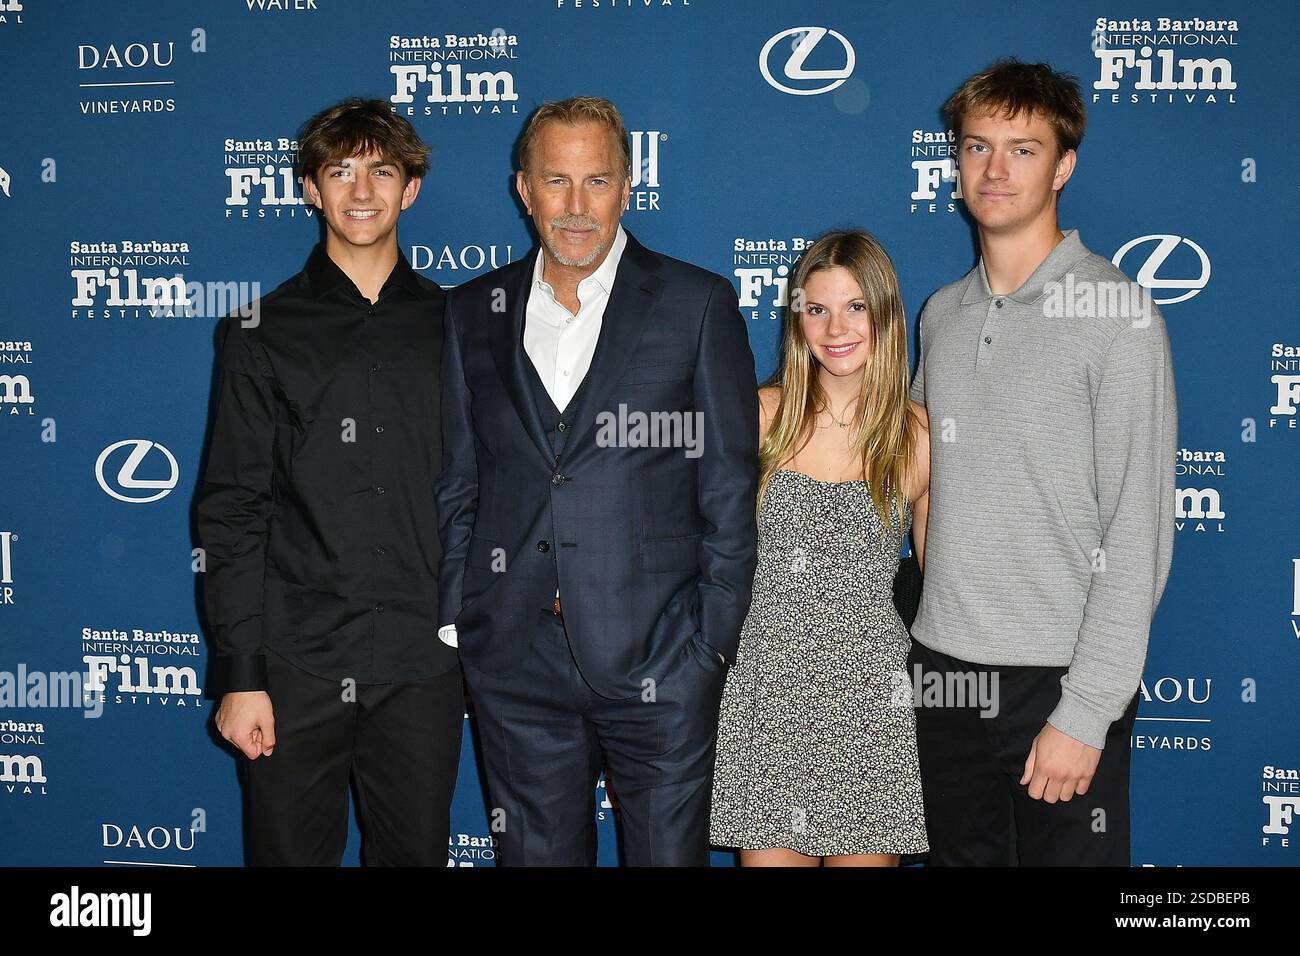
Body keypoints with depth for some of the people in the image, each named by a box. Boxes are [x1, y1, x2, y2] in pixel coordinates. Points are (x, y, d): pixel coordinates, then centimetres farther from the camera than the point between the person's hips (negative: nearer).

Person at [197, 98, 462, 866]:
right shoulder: (268, 335, 3)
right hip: (297, 661, -1)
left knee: (417, 851, 10)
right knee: (290, 851, 7)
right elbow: (233, 510, 0)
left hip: (421, 663, 1)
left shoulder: (452, 327, 7)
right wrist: (238, 674, -5)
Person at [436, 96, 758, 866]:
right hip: (515, 663, 3)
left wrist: (713, 638, -6)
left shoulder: (699, 305, -1)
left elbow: (730, 490, -2)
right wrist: (455, 620, 4)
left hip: (660, 658, -2)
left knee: (670, 852, 7)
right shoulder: (473, 313, 9)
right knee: (535, 853, 14)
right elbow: (456, 484, 11)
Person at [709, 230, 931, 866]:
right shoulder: (762, 414, 1)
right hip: (766, 687, 1)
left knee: (864, 854, 5)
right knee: (769, 854, 2)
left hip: (871, 692, 0)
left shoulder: (920, 437, 0)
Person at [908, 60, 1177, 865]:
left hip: (1060, 678, -5)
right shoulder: (942, 314, 8)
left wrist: (1086, 709, -15)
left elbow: (1138, 531, -12)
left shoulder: (1116, 313, -9)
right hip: (943, 670, 5)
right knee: (961, 855, 16)